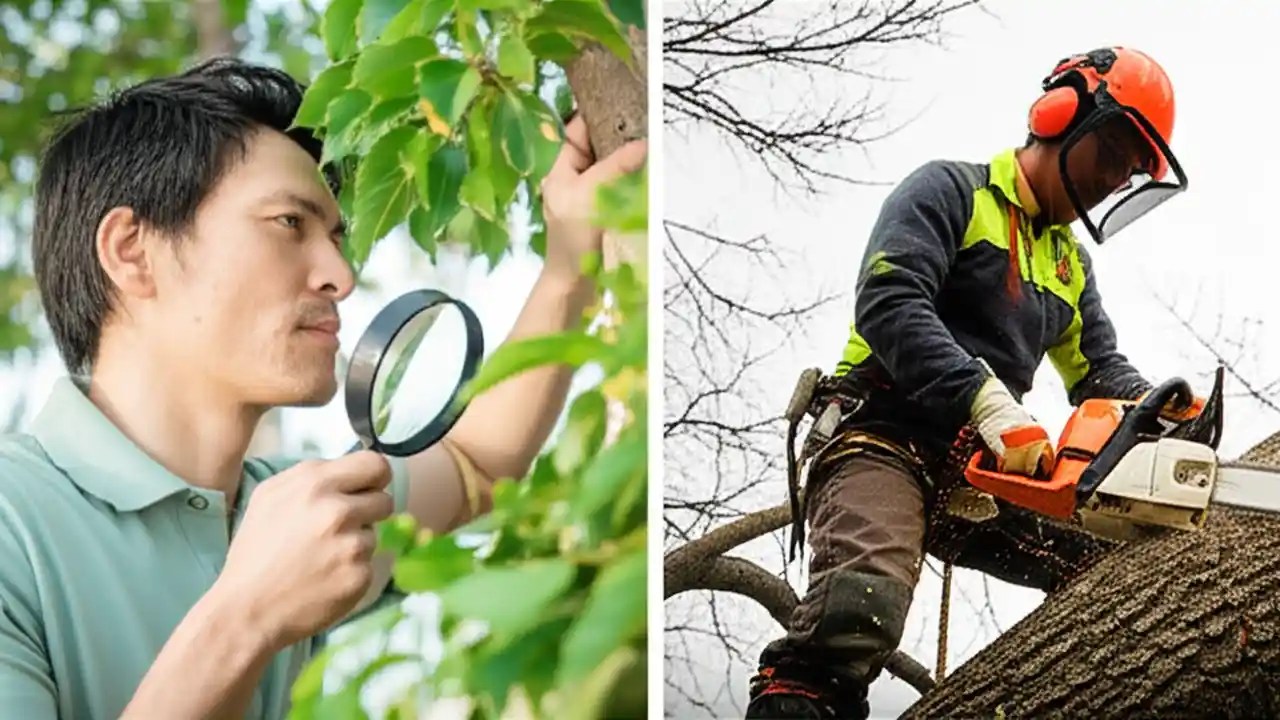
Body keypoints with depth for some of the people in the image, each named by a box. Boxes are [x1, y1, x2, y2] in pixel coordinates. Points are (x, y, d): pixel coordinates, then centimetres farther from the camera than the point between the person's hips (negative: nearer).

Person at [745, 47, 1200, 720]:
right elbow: (890, 304, -14)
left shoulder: (1072, 262, 27)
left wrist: (1156, 413, -4)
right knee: (858, 610, -33)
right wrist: (991, 403, -27)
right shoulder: (949, 190, 2)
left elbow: (1100, 369, 21)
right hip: (885, 439, -8)